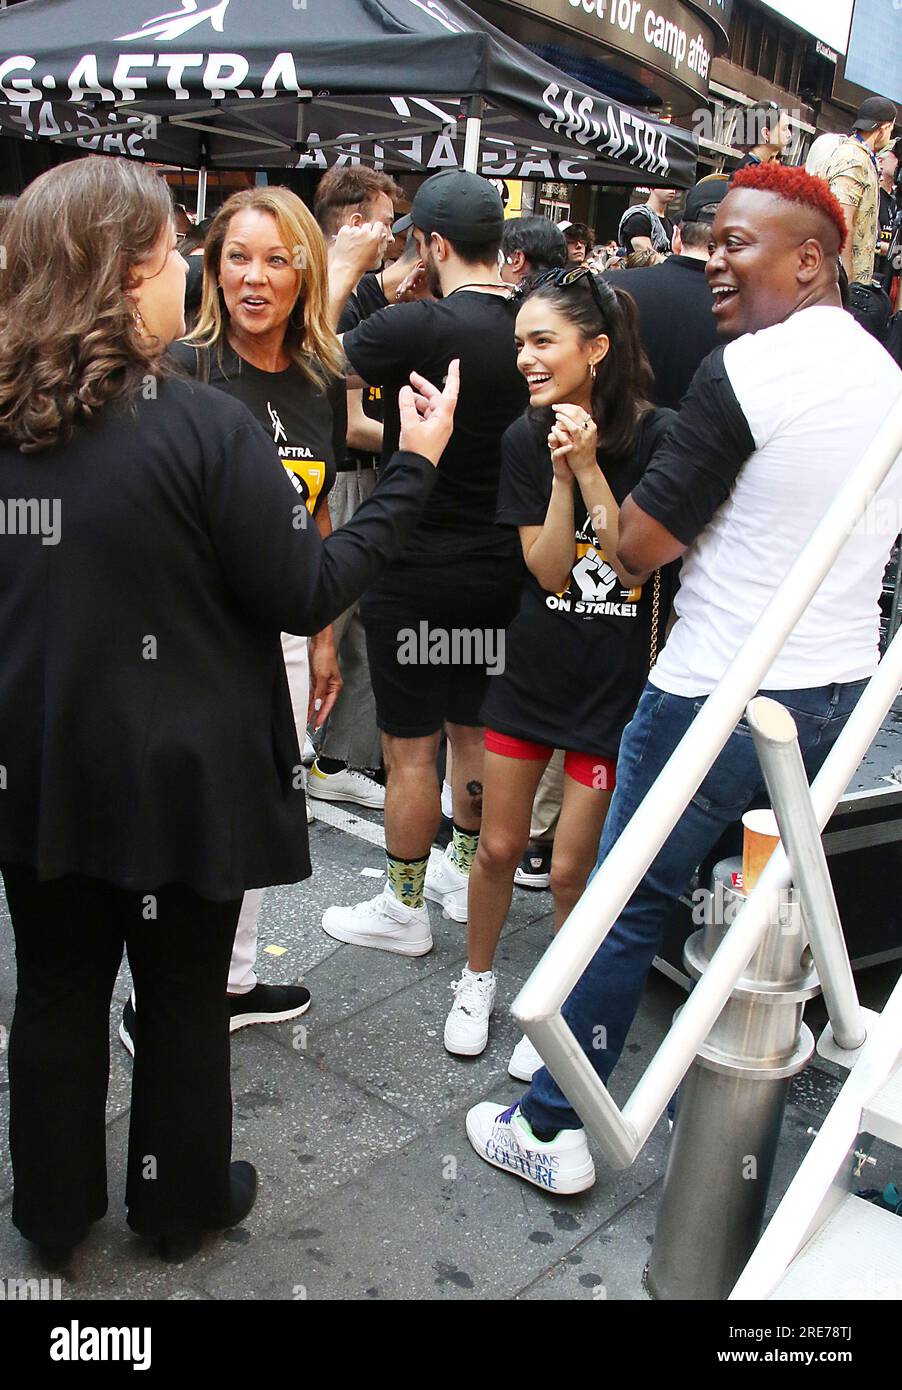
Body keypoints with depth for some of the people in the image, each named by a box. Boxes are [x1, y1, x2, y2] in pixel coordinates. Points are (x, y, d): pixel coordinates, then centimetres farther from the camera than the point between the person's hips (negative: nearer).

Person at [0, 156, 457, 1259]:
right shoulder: (203, 426, -21)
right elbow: (309, 592, -15)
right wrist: (413, 467, -7)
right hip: (176, 782, -4)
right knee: (184, 998, 17)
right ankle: (182, 1205, 39)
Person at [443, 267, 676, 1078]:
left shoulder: (656, 437, -12)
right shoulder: (526, 440, -2)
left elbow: (633, 563, -16)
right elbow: (548, 570, -7)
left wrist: (589, 467, -23)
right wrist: (561, 473, -20)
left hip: (617, 681, -3)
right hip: (534, 669, 3)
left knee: (572, 869, 4)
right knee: (499, 846, 13)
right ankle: (478, 980, 38)